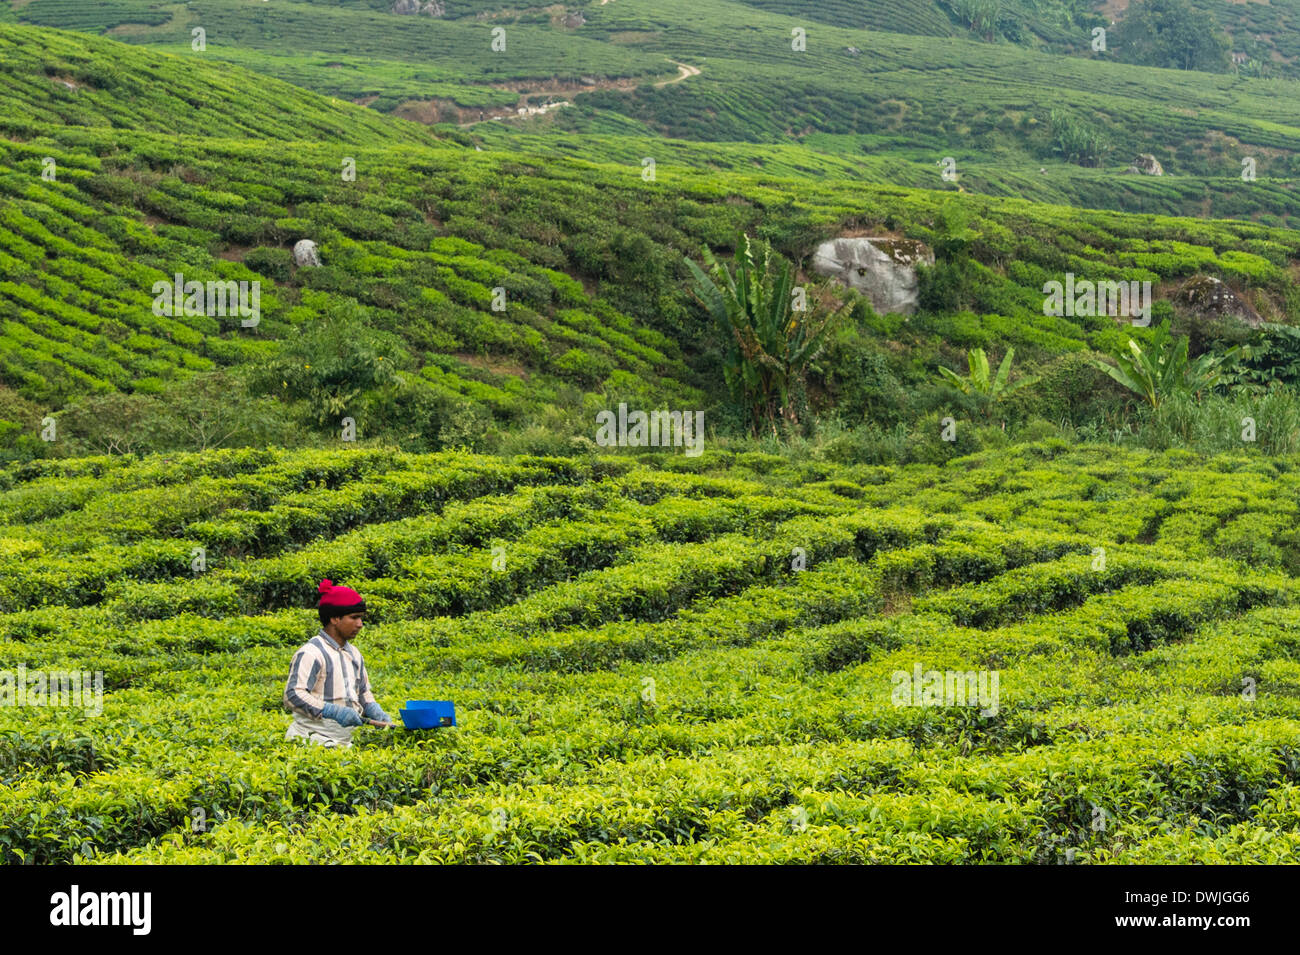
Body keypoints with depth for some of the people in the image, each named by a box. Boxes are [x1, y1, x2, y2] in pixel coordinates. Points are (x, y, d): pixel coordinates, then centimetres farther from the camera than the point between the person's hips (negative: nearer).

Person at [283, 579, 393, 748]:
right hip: (313, 740, -7)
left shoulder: (353, 653, 17)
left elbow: (363, 692, 28)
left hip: (344, 741, 7)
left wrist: (377, 713, 7)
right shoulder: (311, 653, -11)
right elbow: (293, 696, -20)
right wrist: (334, 712, -27)